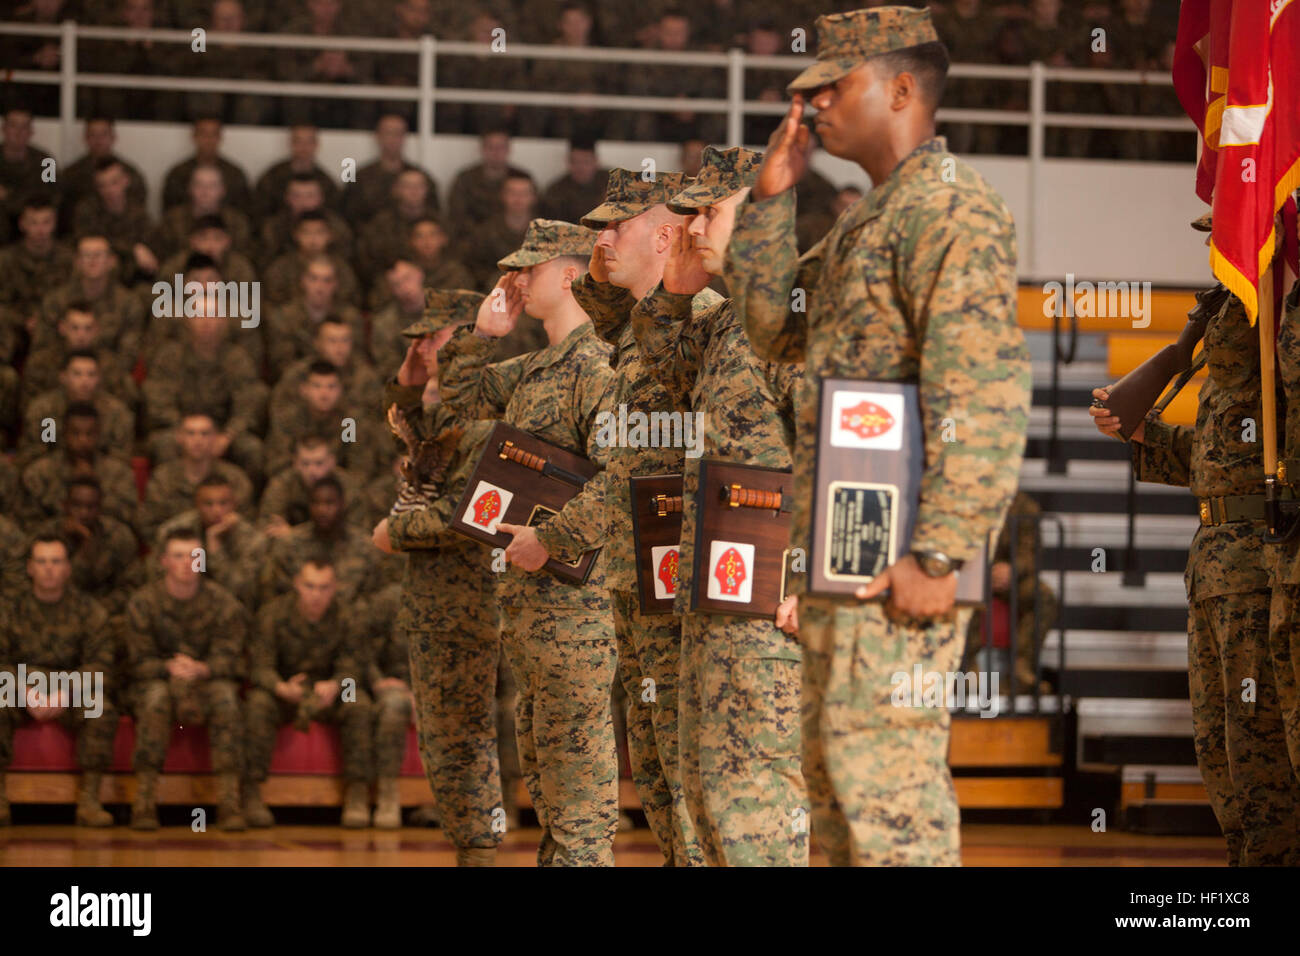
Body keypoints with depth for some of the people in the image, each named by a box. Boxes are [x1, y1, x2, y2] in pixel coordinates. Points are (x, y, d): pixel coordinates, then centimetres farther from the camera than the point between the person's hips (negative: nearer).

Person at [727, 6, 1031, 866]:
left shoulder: (952, 209, -12)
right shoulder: (868, 222, 20)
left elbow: (986, 397, -21)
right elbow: (775, 327, 24)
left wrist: (939, 553, -26)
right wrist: (773, 197, 15)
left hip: (896, 558, -10)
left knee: (881, 767, -13)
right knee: (833, 766, 13)